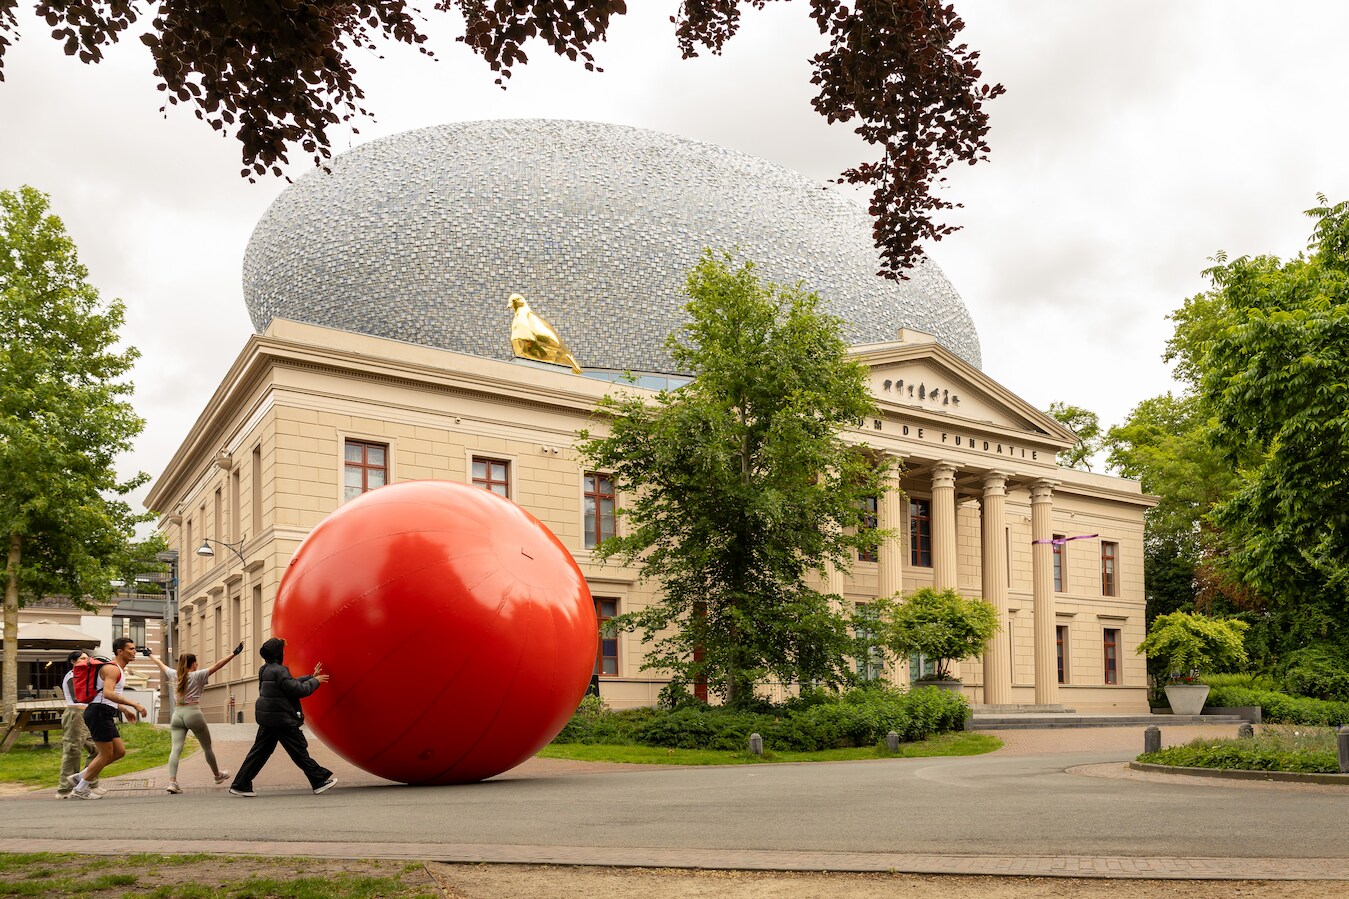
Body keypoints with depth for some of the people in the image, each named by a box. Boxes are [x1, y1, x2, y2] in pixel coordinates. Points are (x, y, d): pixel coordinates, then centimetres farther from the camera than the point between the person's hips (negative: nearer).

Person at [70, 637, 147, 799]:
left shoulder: (119, 670, 20)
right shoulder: (112, 668, -13)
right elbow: (108, 693, -29)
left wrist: (125, 710, 25)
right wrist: (134, 704, -32)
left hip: (105, 715, 10)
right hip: (99, 714, -10)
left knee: (120, 751, 11)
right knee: (106, 755, -3)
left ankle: (81, 777, 19)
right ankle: (80, 789, 10)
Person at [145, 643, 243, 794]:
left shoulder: (175, 675, 9)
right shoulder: (198, 676, -4)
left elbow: (161, 665, 26)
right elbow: (217, 666, -11)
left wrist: (152, 656, 45)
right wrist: (234, 653, -13)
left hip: (177, 714, 4)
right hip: (193, 713, -4)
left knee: (176, 749, -6)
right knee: (207, 747, 14)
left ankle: (172, 782, -21)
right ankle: (217, 775, 30)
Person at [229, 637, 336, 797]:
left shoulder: (267, 670, 14)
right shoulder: (278, 671, -17)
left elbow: (292, 682, 19)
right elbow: (299, 689, -18)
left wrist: (311, 677, 19)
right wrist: (315, 681, -3)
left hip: (267, 718, 9)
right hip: (281, 719, -9)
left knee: (259, 751, 11)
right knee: (299, 751, -1)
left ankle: (240, 785, 10)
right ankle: (320, 780, 6)